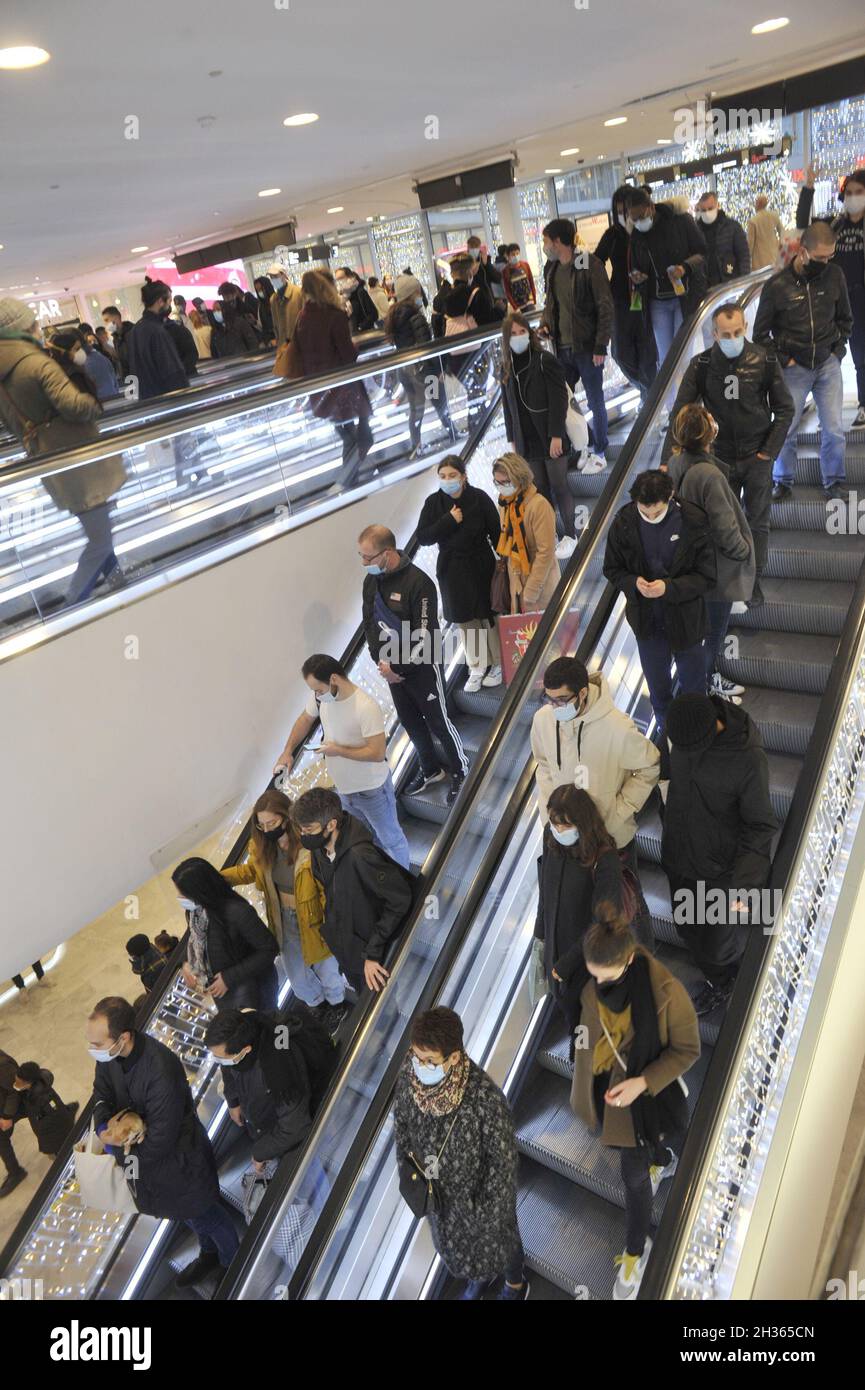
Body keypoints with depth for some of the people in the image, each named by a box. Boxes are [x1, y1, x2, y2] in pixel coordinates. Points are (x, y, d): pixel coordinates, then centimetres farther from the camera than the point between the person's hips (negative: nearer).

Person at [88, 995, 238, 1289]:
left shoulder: (161, 1072, -41)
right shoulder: (108, 1054, -21)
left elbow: (159, 1141, -32)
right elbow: (101, 1092, -2)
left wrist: (116, 1150, -18)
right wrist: (104, 1126, -21)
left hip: (179, 1157, -7)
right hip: (146, 1151, 7)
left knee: (204, 1215, 19)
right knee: (187, 1212, 31)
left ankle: (233, 1264, 48)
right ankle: (209, 1254, 58)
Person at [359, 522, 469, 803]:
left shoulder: (418, 583, -24)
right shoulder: (371, 580, -2)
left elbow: (424, 637, -23)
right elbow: (369, 624, 6)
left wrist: (396, 666, -19)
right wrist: (381, 662, -7)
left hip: (422, 667, -7)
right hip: (391, 668, 7)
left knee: (438, 722, 7)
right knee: (410, 722, 19)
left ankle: (460, 772, 28)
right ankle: (430, 769, 40)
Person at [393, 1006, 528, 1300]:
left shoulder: (486, 1098, -42)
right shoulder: (410, 1071, -28)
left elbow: (504, 1158, -25)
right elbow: (402, 1118, -6)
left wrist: (487, 1210, -14)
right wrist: (406, 1167, 1)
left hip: (480, 1187, -4)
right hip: (437, 1185, 4)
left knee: (495, 1239, 27)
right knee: (453, 1238, 33)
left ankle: (515, 1286, 61)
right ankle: (480, 1275, 66)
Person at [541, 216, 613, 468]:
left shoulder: (589, 265, -11)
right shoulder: (550, 268, 8)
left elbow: (605, 307, -12)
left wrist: (601, 346, -16)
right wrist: (544, 324, 0)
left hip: (587, 347, -6)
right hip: (561, 348, 6)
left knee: (595, 402, 6)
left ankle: (599, 451, 21)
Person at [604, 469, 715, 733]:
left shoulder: (692, 523, -19)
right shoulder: (624, 523, -13)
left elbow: (706, 576, -13)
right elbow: (612, 569, -1)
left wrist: (669, 587, -29)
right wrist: (634, 583, -23)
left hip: (685, 618, -2)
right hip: (646, 619, 2)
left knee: (693, 684, 17)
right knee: (657, 685, 21)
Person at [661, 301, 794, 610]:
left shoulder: (765, 360, -11)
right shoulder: (701, 365, -11)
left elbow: (784, 409, -2)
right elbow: (679, 414, -12)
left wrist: (768, 452, -8)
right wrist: (667, 462, -22)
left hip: (757, 457, 0)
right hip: (720, 458, 0)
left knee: (757, 522, 10)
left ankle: (753, 580, 28)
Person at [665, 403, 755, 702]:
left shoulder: (675, 462, -7)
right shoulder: (709, 476, -33)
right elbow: (725, 528, -26)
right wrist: (744, 551, -7)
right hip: (718, 569, -8)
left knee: (707, 625, 25)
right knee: (714, 630, 12)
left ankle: (709, 677, 43)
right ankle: (707, 688, 30)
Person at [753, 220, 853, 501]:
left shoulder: (834, 275, -2)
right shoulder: (776, 285, -10)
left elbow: (845, 319, 13)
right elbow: (760, 333, -2)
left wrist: (837, 350, 4)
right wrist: (784, 360, -5)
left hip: (828, 365, 2)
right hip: (794, 369, -2)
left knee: (834, 429, 1)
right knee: (786, 429, 3)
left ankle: (834, 482, 18)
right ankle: (783, 482, 22)